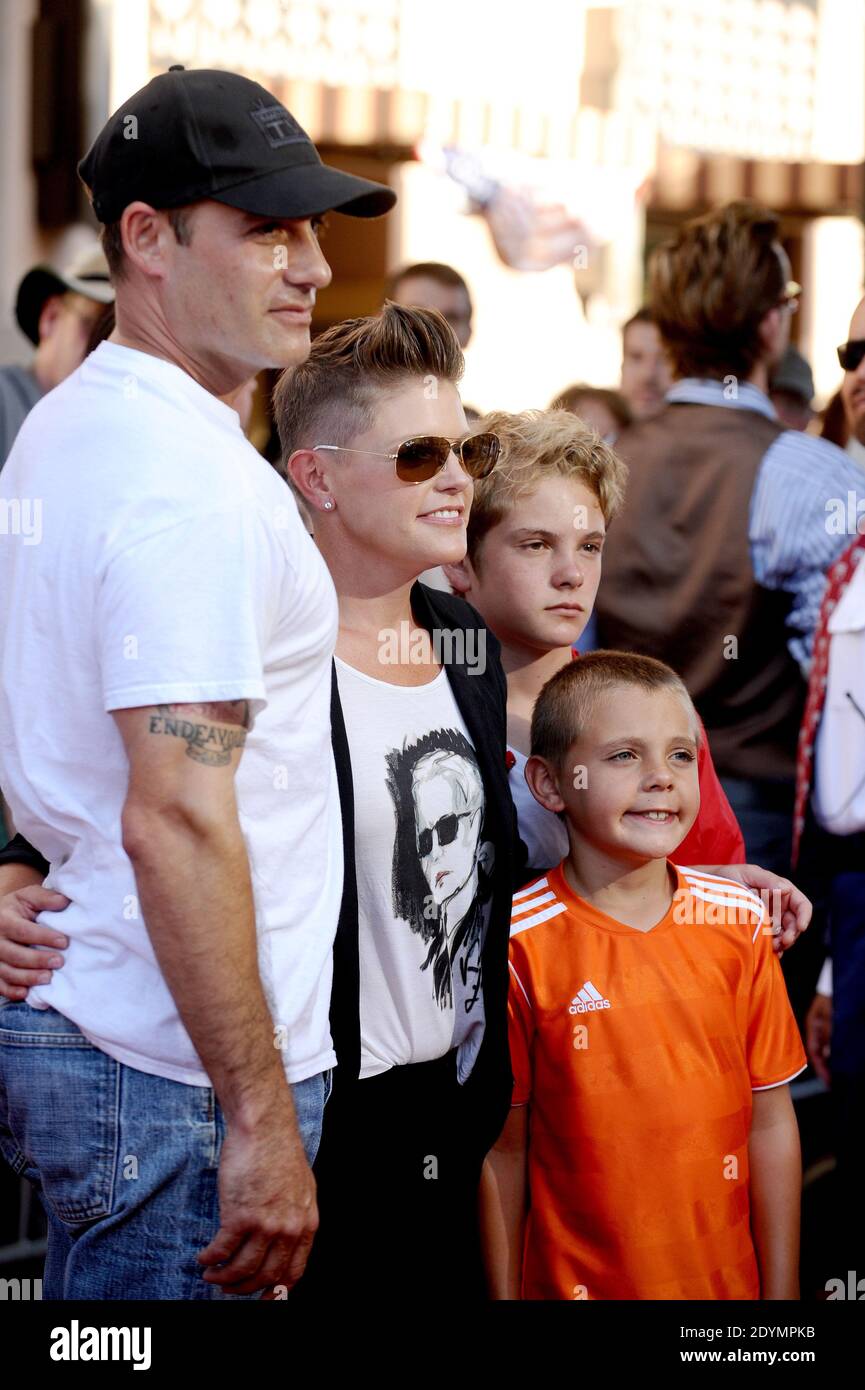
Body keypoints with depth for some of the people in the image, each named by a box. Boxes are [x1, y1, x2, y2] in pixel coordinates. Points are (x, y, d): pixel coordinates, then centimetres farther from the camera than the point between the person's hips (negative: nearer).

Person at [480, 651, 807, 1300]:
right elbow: (503, 1147, -5)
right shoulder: (519, 942, -12)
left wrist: (783, 1290, 0)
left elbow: (771, 1124, 0)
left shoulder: (738, 921, -3)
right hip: (576, 1279, -2)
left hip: (729, 1279, 3)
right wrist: (506, 1294, -3)